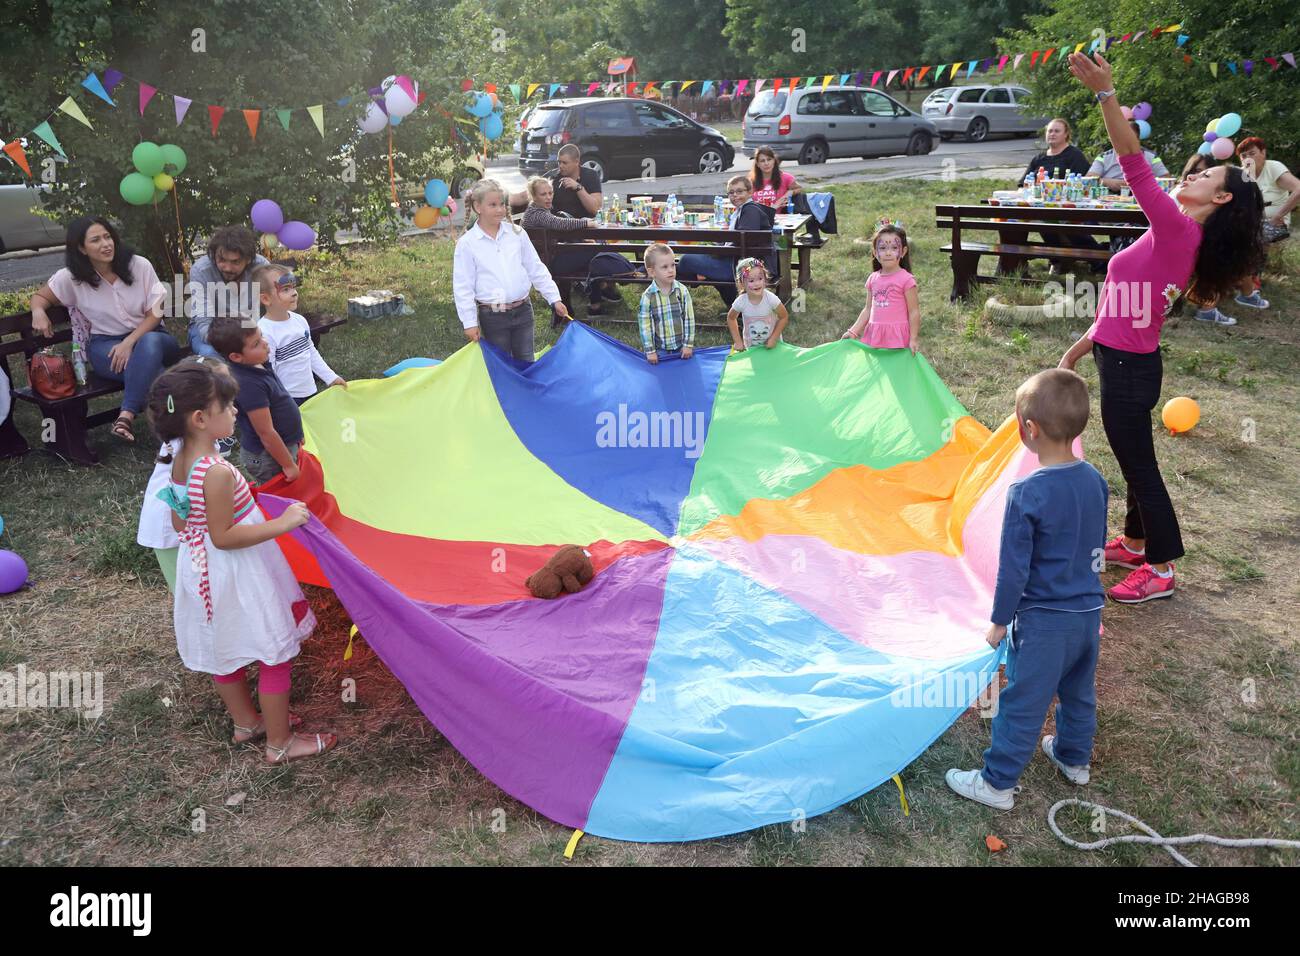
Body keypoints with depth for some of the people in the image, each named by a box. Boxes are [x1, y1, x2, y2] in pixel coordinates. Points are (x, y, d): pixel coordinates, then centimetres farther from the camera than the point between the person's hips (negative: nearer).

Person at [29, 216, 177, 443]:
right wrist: (38, 312, -11)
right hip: (106, 344, 0)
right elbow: (40, 296, 15)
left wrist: (129, 342, -17)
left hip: (148, 336, 0)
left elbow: (155, 313, -3)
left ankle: (126, 416, -40)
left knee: (149, 345, -39)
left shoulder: (139, 265, -5)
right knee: (148, 365, -36)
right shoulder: (71, 278, -2)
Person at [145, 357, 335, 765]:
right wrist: (282, 523, -25)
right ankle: (280, 743, 17)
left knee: (225, 650, 23)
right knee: (275, 653, 5)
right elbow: (223, 537, -26)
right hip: (236, 577, -9)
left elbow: (180, 524, 8)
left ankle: (246, 722, 43)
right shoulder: (218, 473, -29)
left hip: (200, 568, 9)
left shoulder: (179, 461, -1)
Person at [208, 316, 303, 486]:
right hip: (268, 458, -9)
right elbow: (266, 433, -25)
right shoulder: (250, 384, -29)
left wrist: (294, 436, 21)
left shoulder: (256, 364, -1)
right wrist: (289, 465, -18)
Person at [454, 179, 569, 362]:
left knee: (526, 364, 12)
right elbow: (463, 287, -4)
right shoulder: (466, 244, -5)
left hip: (522, 310, 3)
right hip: (493, 317, -3)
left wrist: (554, 298, 7)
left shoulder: (517, 233, 3)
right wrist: (470, 322, -7)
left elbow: (536, 270, 9)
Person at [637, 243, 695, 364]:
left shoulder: (682, 291, -8)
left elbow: (689, 318, -3)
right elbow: (645, 325, -10)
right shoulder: (647, 296, -13)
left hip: (681, 347, 1)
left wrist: (688, 344, -4)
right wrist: (650, 351, -9)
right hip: (659, 349, -1)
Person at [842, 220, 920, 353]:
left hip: (897, 337, -5)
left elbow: (914, 312, -7)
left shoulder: (906, 279, -9)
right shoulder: (873, 279, 7)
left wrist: (913, 339, -9)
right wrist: (853, 331, 9)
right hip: (874, 336, 5)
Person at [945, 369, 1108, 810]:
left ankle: (997, 783, 17)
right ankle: (1075, 758, 45)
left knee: (1022, 703, 5)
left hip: (1044, 620, -7)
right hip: (1089, 610, 7)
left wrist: (1000, 620, -6)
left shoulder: (1027, 493, -24)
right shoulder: (1095, 480, -3)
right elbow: (1097, 547, 11)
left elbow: (1013, 567, -19)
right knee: (1079, 691, 25)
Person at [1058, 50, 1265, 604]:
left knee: (1138, 465, 2)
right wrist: (1082, 347, 19)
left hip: (1129, 369, -9)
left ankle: (1161, 570, 15)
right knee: (1134, 460, 21)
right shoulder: (1173, 236, 9)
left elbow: (1136, 167, -29)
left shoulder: (1178, 230, -18)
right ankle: (1137, 542, 39)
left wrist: (1105, 93, -33)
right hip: (1123, 361, 9)